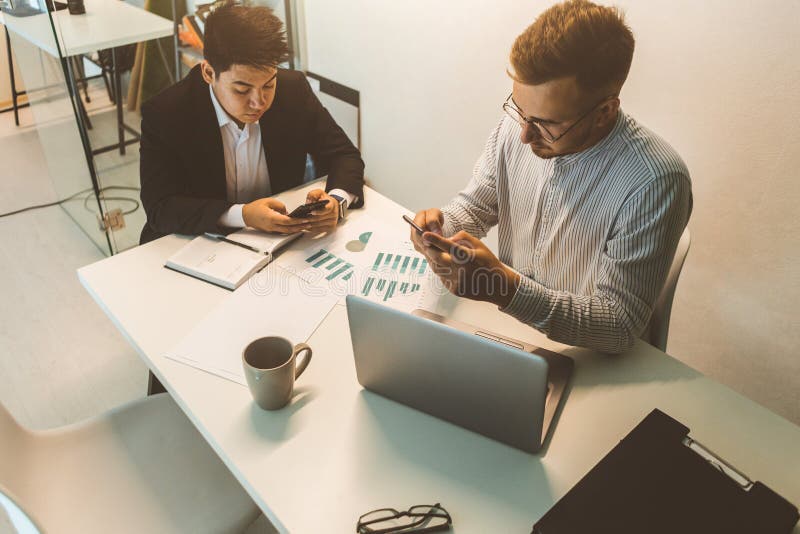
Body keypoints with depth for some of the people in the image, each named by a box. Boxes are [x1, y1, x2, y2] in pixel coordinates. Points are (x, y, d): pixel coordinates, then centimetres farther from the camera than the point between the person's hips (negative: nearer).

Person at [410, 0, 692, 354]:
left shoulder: (653, 182, -26)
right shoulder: (518, 121, -10)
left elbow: (621, 326, -24)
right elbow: (475, 204, 6)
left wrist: (506, 288, -37)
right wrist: (442, 226, -17)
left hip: (585, 361, -5)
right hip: (505, 322, 5)